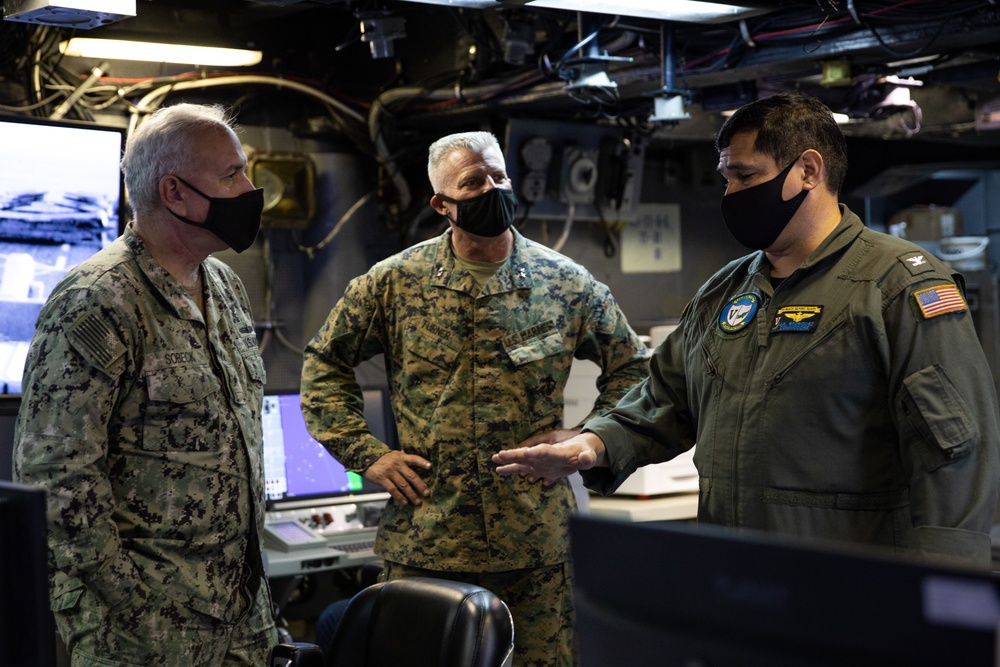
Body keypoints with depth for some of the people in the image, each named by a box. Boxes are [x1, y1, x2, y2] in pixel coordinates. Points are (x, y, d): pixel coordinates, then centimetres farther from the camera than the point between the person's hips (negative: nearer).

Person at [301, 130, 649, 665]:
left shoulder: (566, 283, 2)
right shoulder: (394, 282, 1)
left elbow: (630, 366, 13)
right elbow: (324, 364, 9)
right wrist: (366, 455, 1)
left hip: (536, 540, 0)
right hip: (423, 540, 0)